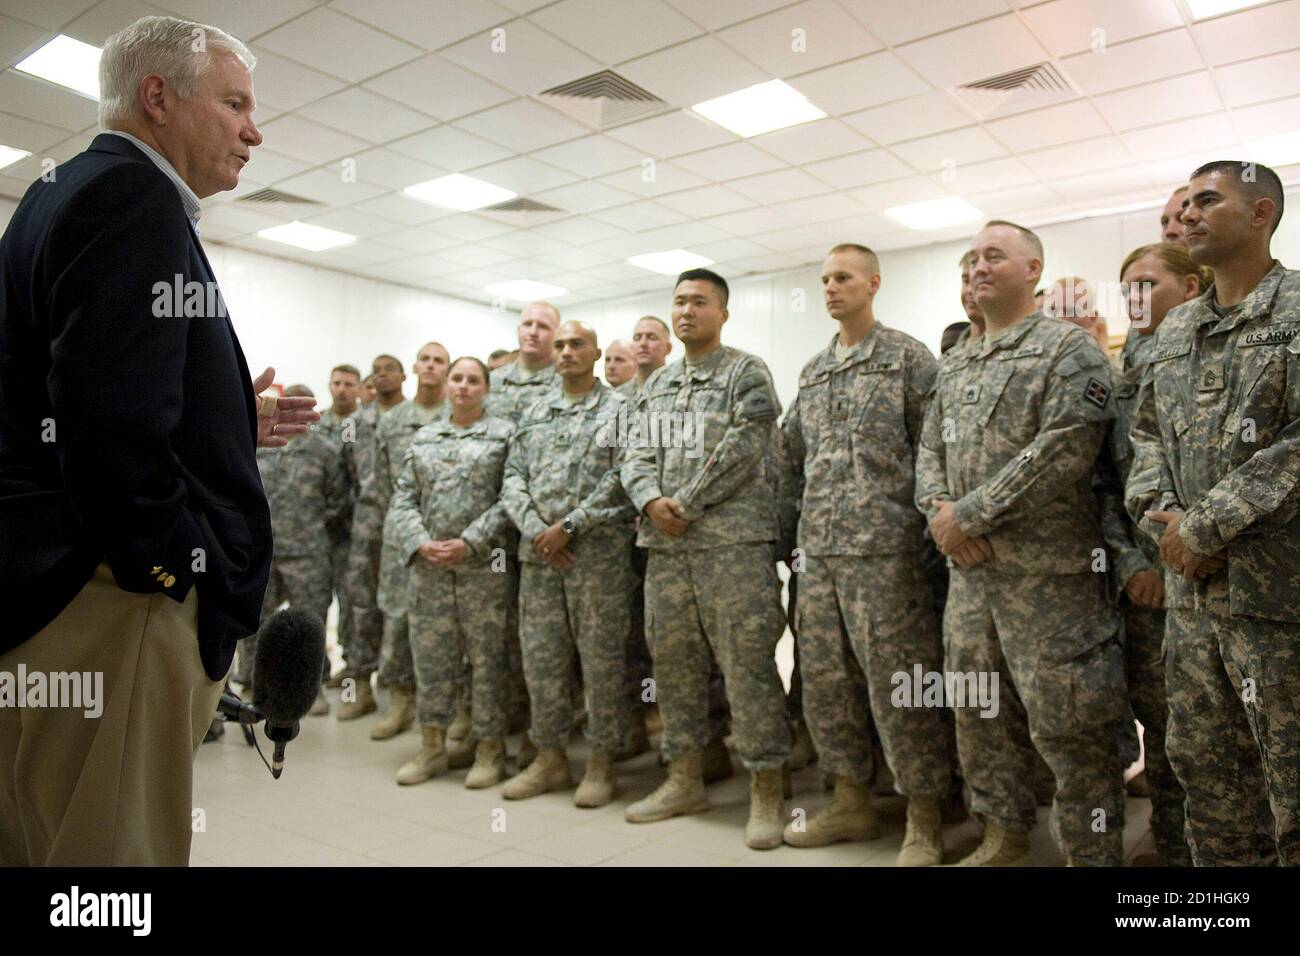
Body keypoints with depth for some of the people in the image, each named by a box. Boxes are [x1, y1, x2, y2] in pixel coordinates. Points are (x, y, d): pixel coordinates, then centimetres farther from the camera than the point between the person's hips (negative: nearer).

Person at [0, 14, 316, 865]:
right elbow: (112, 412, -24)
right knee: (112, 843, -1)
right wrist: (168, 571, -15)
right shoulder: (135, 196, -11)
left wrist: (227, 423, 18)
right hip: (113, 601, -10)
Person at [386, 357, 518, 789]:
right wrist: (419, 544, -8)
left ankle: (490, 749, 14)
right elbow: (402, 500, 9)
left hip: (487, 565, -4)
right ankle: (431, 747, 22)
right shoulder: (423, 438, 14)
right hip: (429, 565, 4)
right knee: (430, 656, 9)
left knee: (489, 658, 2)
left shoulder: (505, 433, 2)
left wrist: (469, 543, -16)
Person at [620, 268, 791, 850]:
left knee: (747, 663, -5)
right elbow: (638, 455, 12)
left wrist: (687, 503, -12)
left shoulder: (747, 373, 1)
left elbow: (744, 449, -11)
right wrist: (651, 500, -8)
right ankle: (684, 779, 24)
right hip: (665, 542, 6)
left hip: (734, 539, -6)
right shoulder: (656, 384, 19)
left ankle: (766, 791, 5)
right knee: (673, 660, 11)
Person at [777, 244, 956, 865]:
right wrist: (792, 530, 15)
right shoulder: (812, 372, 18)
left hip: (885, 548, -6)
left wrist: (930, 524, -9)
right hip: (818, 551, 7)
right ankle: (851, 803, 26)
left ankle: (923, 823, 11)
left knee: (899, 684, -3)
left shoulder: (908, 358, 0)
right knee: (825, 679, 11)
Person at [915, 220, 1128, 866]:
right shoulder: (953, 366, 17)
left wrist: (970, 514, -16)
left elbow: (1064, 451, -17)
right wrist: (938, 510, -6)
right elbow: (929, 449, 15)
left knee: (1066, 724, 0)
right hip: (969, 569, 7)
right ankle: (1003, 837, 32)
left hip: (1048, 571, -7)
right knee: (979, 713, 15)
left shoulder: (1069, 349, -5)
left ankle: (1092, 853, 18)